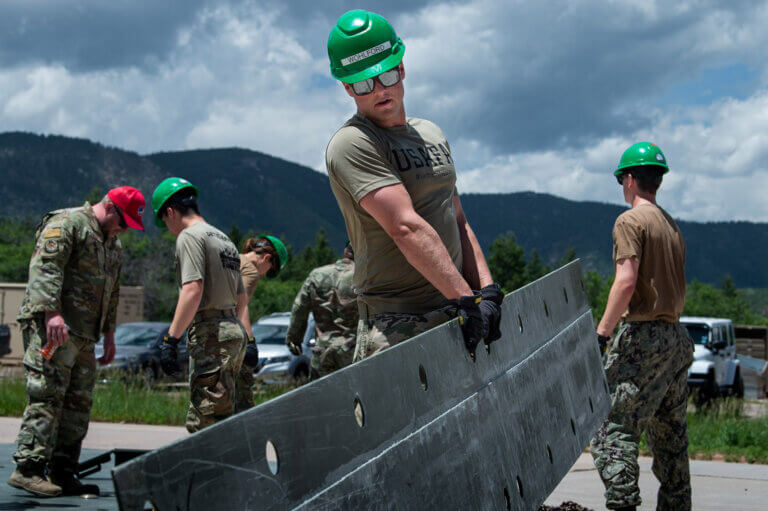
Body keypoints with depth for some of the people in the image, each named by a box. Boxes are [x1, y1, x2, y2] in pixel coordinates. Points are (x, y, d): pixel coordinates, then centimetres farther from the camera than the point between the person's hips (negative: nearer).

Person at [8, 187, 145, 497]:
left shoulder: (113, 244, 24)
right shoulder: (67, 224, -6)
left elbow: (112, 292, 31)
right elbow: (45, 268, -17)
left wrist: (109, 334, 26)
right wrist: (52, 312, -26)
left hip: (83, 335, 9)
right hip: (50, 327, -9)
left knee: (78, 402, 5)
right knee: (47, 396, -14)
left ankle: (62, 474, 7)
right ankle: (28, 468, -15)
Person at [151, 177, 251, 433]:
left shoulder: (189, 236, -5)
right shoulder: (225, 240, 23)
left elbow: (193, 290, -18)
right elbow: (242, 299, 26)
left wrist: (171, 338, -19)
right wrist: (248, 339, 28)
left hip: (211, 334, -9)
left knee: (205, 425, -12)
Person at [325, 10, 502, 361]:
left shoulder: (431, 134, 18)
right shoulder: (350, 144, -9)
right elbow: (406, 228, -19)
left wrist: (488, 291, 4)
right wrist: (467, 299, -24)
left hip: (456, 317, 7)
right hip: (399, 329, -7)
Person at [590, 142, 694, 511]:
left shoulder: (630, 221, -7)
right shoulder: (672, 226, 18)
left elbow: (627, 281, -18)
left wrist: (601, 333, -16)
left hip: (643, 336, -9)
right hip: (677, 337, 9)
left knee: (612, 426, -13)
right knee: (669, 434, 13)